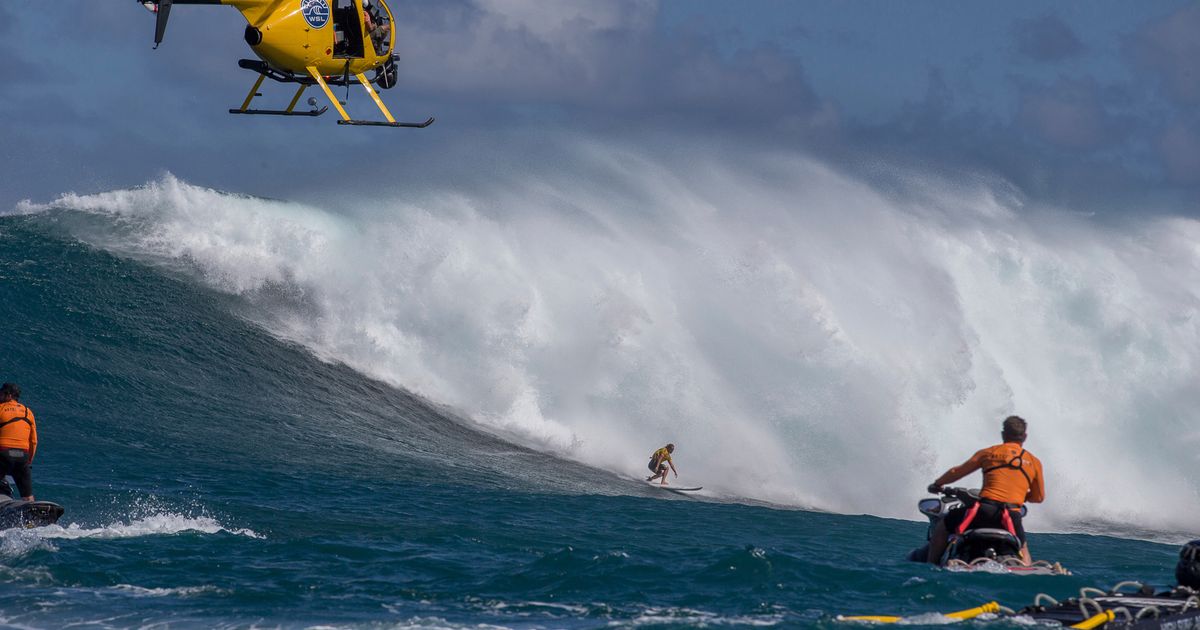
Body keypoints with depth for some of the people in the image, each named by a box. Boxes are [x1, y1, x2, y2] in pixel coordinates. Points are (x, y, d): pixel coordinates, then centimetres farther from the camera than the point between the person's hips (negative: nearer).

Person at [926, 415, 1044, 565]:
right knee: (1023, 549, 31)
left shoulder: (989, 453, 12)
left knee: (942, 527, 19)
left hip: (985, 509, -2)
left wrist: (937, 484, 37)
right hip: (1013, 515, 2)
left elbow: (957, 472, 18)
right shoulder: (1034, 462, 14)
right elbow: (1039, 497, 21)